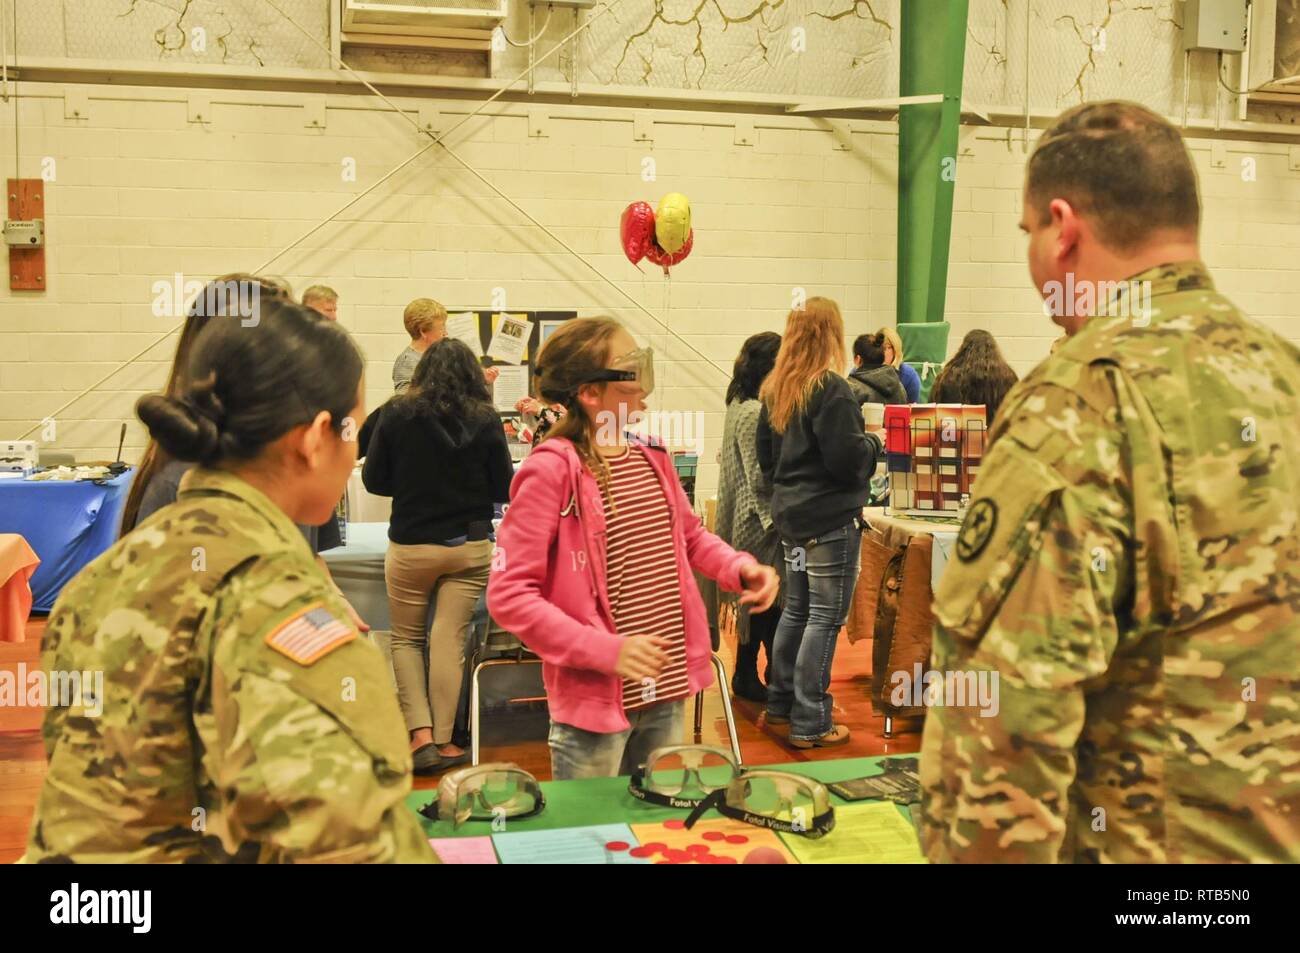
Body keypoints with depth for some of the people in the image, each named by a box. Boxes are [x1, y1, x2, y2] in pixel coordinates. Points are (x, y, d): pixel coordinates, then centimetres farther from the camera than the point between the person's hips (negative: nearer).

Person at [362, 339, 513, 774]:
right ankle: (443, 740, 11)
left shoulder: (396, 414, -6)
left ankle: (421, 733, 7)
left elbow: (374, 480, -1)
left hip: (410, 545, 0)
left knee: (406, 639, 15)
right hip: (470, 545, 0)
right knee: (449, 639, 5)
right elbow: (504, 490, -1)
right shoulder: (485, 420, -5)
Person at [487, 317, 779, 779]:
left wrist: (740, 567, 1)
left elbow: (690, 536, 21)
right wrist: (606, 650, -23)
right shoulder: (552, 470, -17)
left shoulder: (651, 456, 5)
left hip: (668, 694, 7)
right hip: (595, 702, -7)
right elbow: (508, 594, -18)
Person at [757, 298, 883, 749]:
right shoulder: (831, 389, -16)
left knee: (795, 610, 19)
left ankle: (780, 704, 28)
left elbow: (766, 454, 14)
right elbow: (846, 457, -20)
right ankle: (809, 725, 4)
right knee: (825, 618, -1)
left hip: (791, 514, 8)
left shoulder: (775, 390, 8)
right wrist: (874, 443, -2)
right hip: (831, 517, -8)